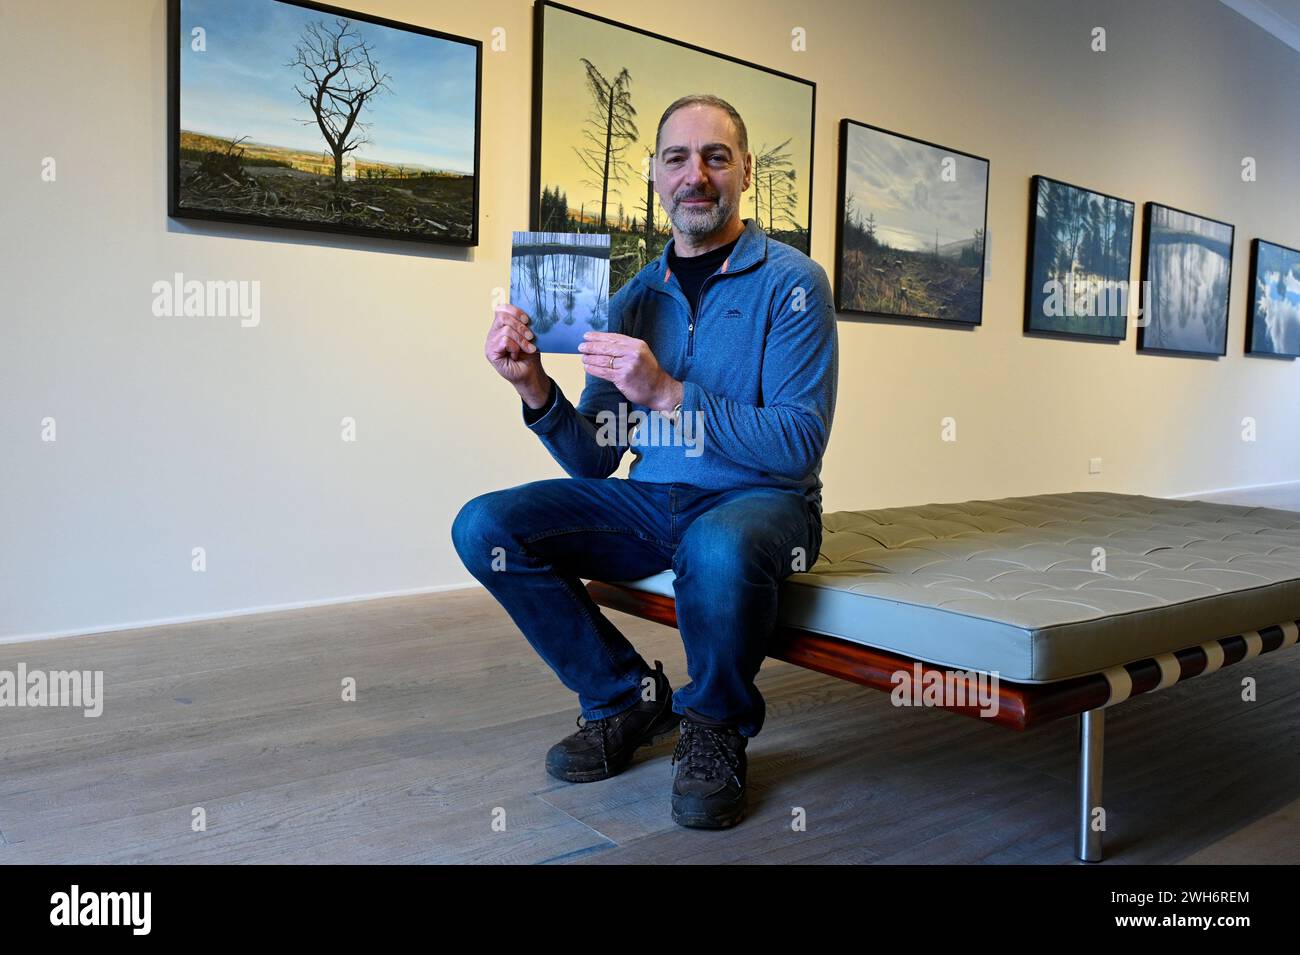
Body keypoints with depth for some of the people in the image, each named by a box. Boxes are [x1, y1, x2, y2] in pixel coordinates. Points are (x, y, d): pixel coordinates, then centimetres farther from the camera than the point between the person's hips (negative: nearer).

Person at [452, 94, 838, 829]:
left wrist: (667, 393, -26)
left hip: (761, 499, -5)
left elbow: (799, 444, -17)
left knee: (718, 548, -40)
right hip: (652, 501, 5)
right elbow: (594, 462, 5)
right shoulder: (636, 297, 8)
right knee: (485, 527, -12)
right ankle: (627, 698, 5)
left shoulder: (791, 282, -6)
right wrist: (536, 389, -13)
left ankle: (716, 727, -6)